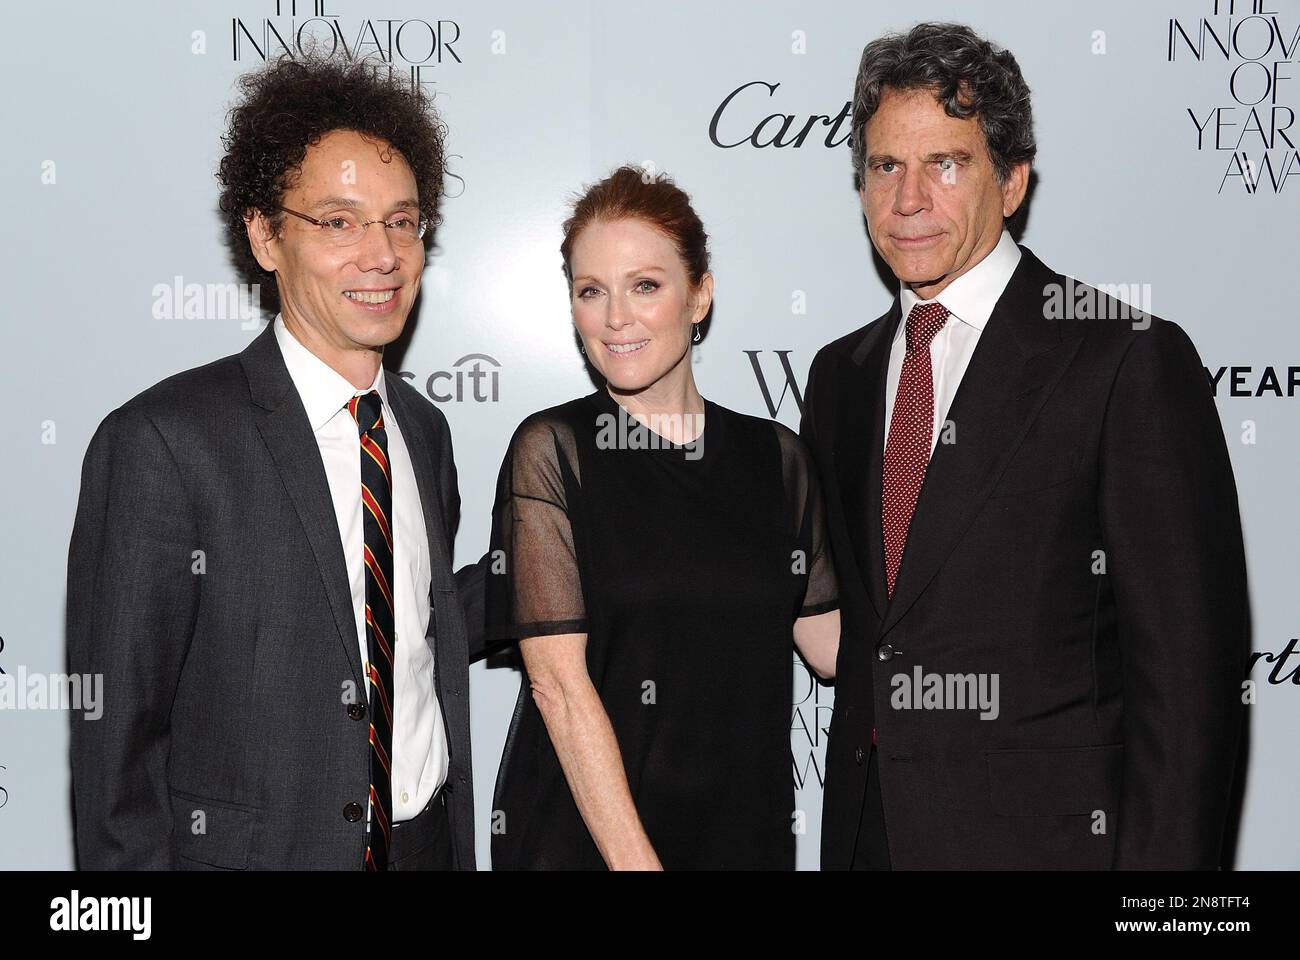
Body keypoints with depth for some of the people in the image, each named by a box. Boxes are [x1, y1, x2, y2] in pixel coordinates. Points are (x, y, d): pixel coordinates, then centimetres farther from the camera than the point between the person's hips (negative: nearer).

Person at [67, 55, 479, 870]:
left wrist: (458, 846, 9)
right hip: (256, 848, -5)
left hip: (428, 840, 6)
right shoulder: (162, 442, -16)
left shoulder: (427, 431, 5)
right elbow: (116, 733, -14)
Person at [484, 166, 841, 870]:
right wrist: (635, 858, -19)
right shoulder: (552, 450, -8)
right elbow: (558, 681, -14)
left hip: (748, 828, 4)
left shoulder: (774, 456, 3)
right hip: (579, 834, -3)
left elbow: (830, 640, 4)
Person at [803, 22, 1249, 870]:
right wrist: (838, 821, 7)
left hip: (1045, 832, -5)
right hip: (864, 829, 5)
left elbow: (1190, 664, -13)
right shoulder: (839, 375, 9)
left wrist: (1161, 858, -16)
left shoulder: (1133, 361, -10)